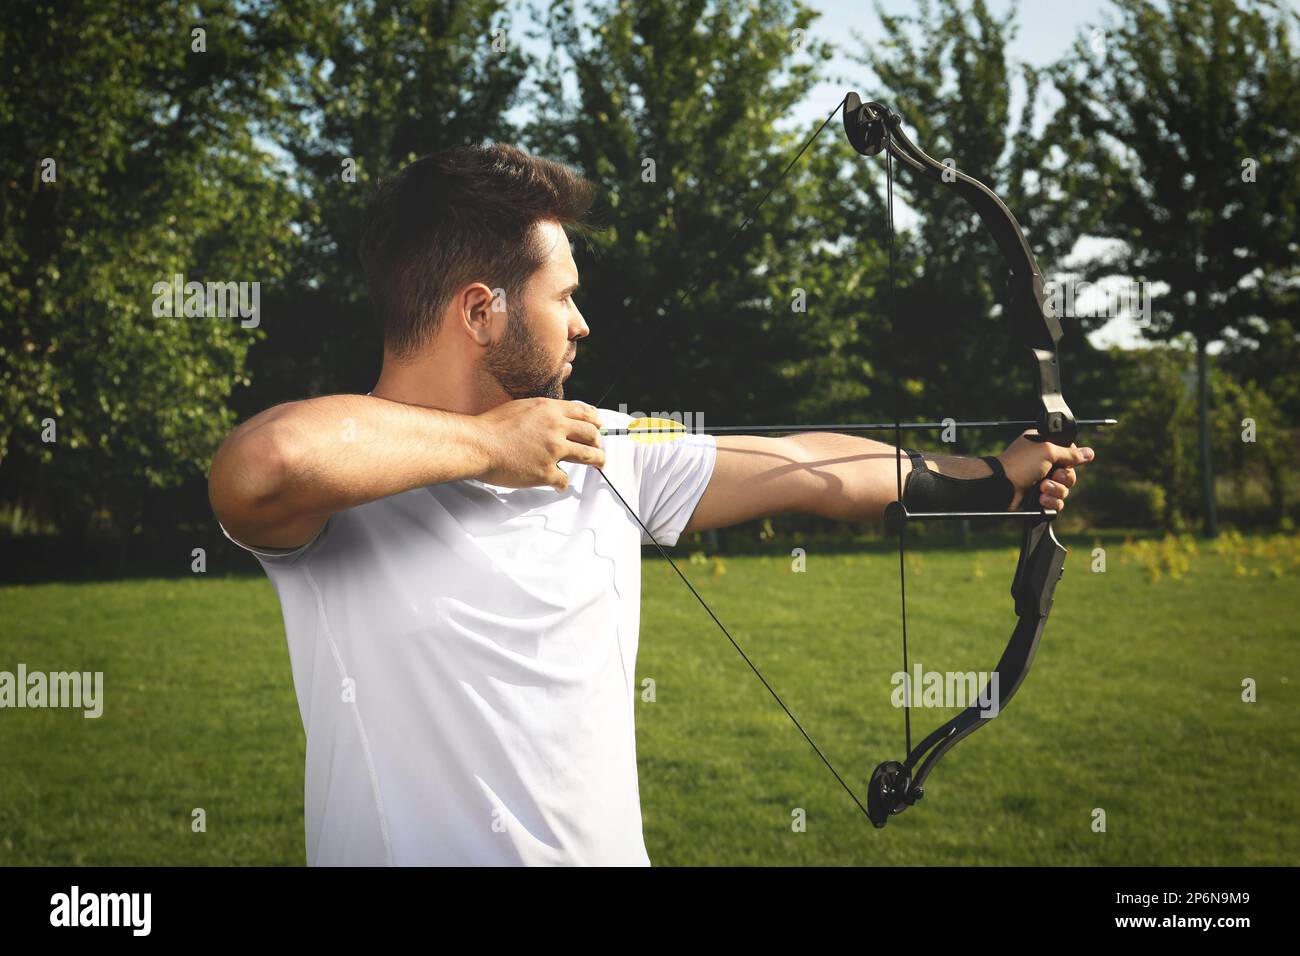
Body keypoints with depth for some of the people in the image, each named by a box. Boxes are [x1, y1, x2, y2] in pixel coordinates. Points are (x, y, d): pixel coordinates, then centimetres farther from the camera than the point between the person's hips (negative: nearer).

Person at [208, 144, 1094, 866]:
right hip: (411, 843, -6)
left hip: (610, 843, 6)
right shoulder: (339, 477, -14)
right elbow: (265, 463, -37)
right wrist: (487, 441, -24)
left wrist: (991, 477, 21)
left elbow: (802, 471, 15)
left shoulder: (607, 452, 5)